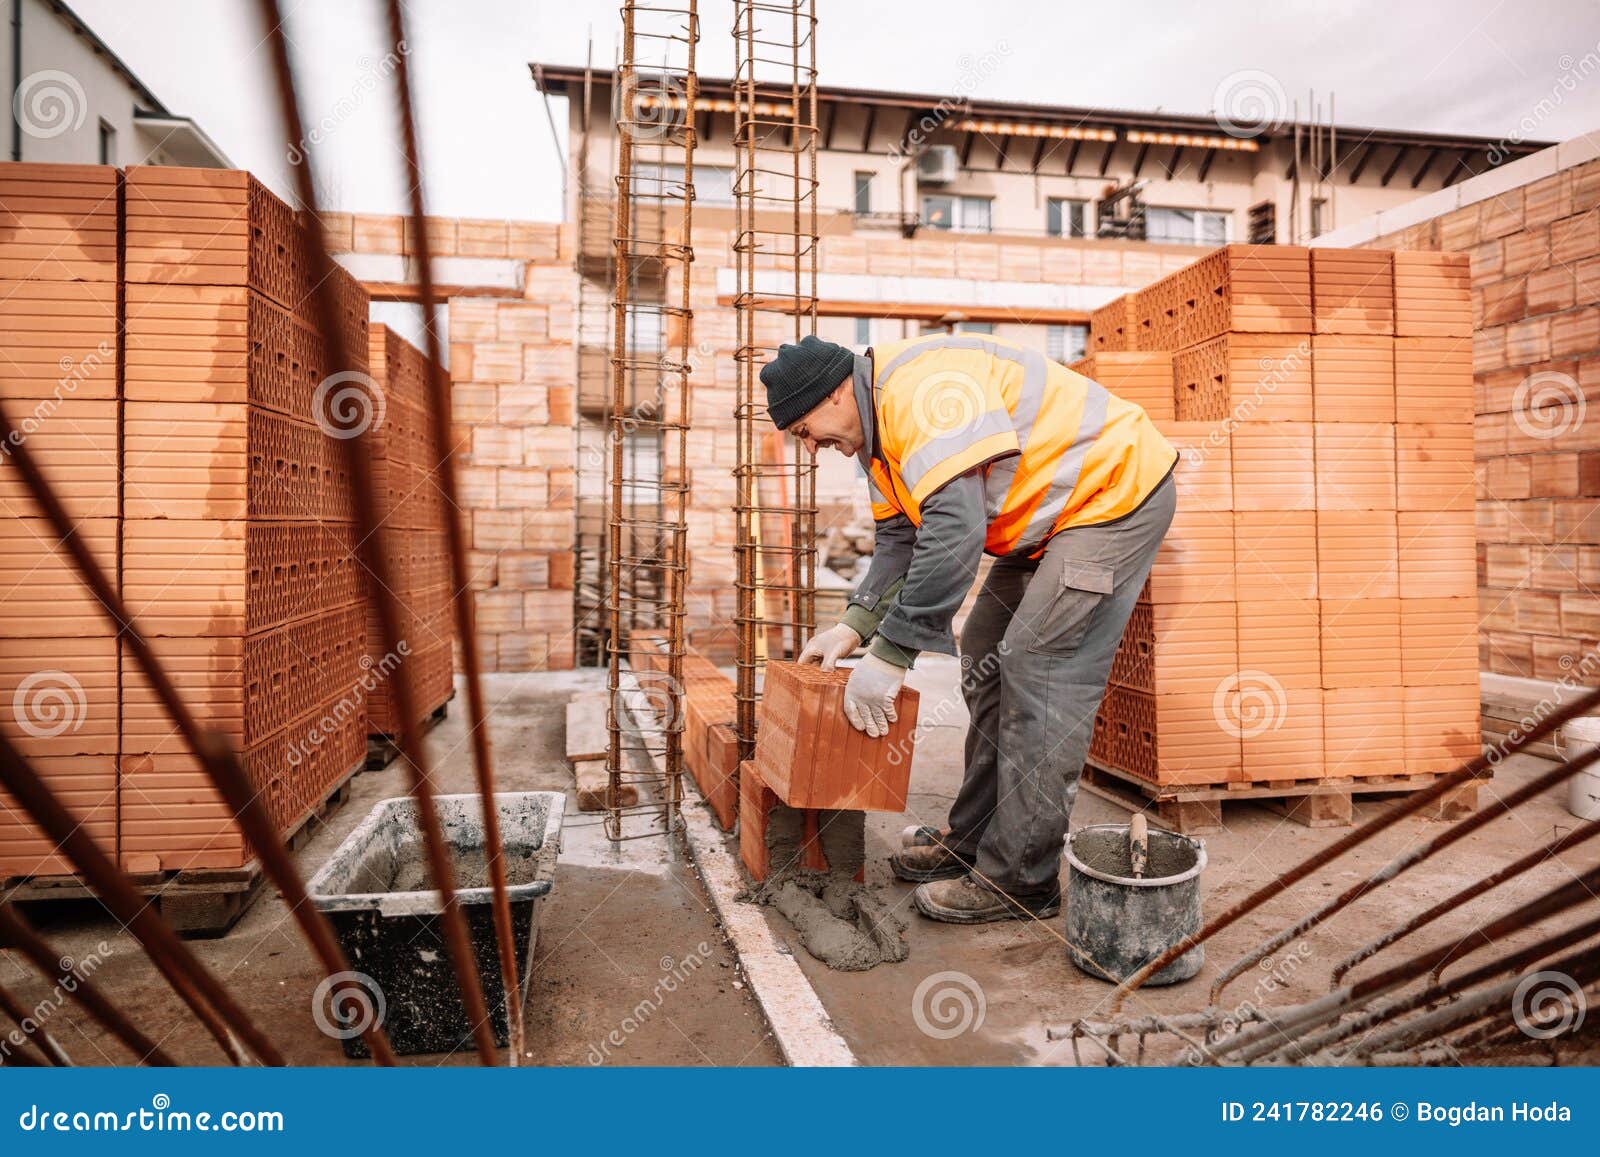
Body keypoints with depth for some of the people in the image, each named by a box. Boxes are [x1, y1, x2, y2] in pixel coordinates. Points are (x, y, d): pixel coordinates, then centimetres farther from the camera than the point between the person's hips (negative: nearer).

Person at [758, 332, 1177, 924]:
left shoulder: (921, 387, -26)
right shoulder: (880, 425, 8)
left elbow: (956, 527, -35)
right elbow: (899, 537, 11)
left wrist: (890, 654, -30)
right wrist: (853, 625, -2)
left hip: (1115, 492, -11)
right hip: (1049, 519, 11)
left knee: (1037, 673, -14)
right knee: (988, 661, 10)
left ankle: (1020, 880, -3)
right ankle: (973, 842, 20)